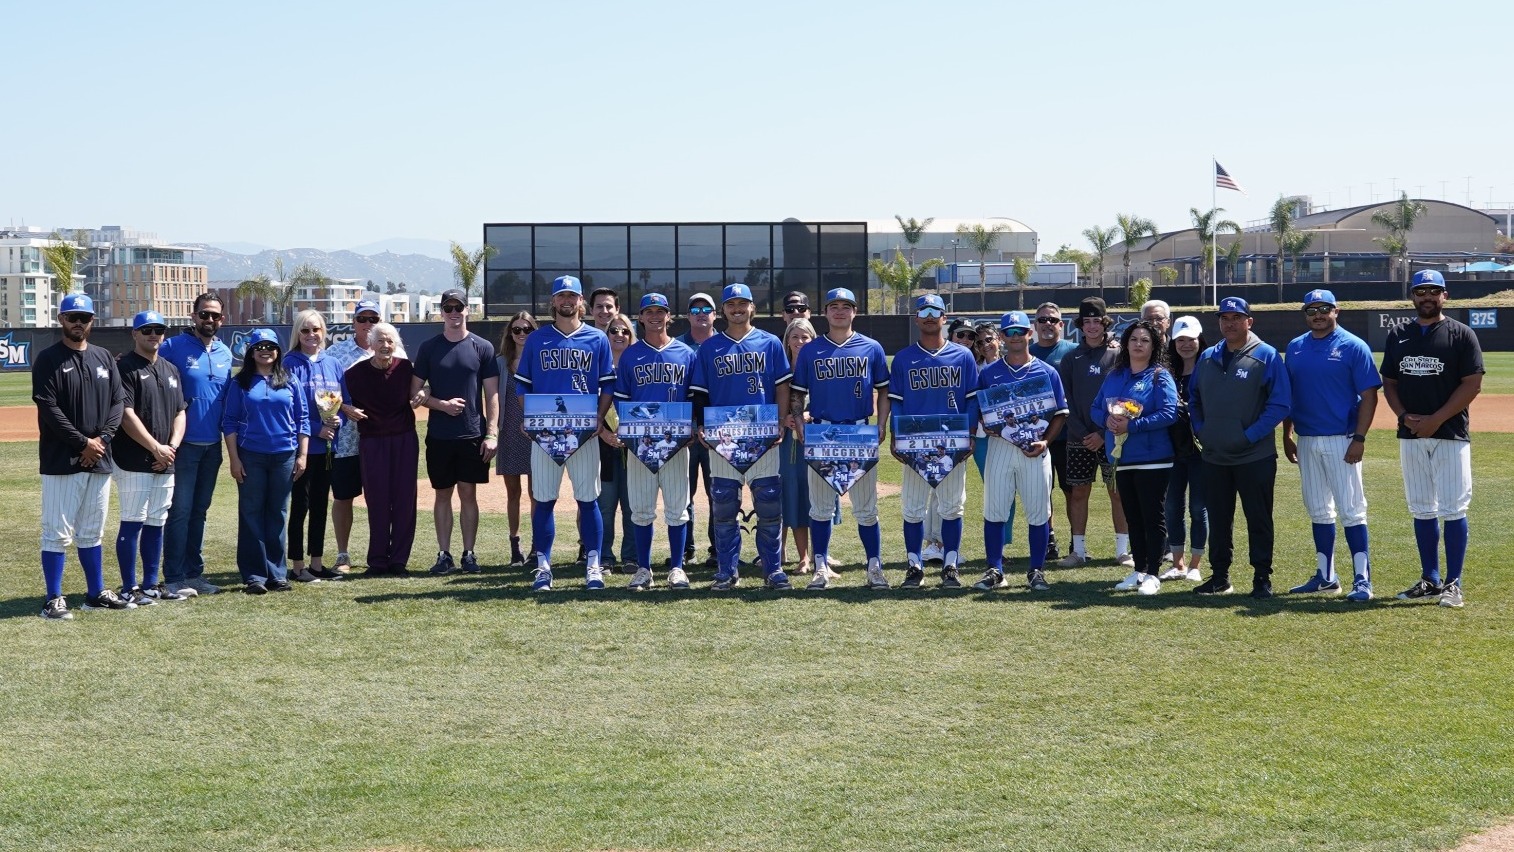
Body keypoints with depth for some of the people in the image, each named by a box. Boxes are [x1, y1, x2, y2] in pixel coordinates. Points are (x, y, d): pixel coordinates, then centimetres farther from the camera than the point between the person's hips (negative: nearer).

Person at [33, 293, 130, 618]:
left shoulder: (104, 359, 12)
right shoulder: (48, 360, -4)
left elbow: (118, 403, 9)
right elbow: (48, 408, -12)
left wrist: (101, 439, -7)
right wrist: (83, 442, -15)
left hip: (99, 458, 5)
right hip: (61, 460, -5)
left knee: (92, 532, 14)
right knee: (58, 532, -4)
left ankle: (96, 593, 21)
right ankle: (54, 599, -1)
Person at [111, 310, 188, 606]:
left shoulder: (170, 370, 16)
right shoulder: (125, 367, -7)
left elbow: (179, 412, 15)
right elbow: (126, 415, -15)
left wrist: (172, 447, -2)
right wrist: (156, 448, -15)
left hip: (165, 462, 7)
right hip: (133, 462, -7)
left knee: (156, 524, 10)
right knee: (132, 523, -5)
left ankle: (151, 584, 17)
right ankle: (129, 588, -1)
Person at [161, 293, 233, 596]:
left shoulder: (225, 354, 12)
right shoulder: (173, 347, -7)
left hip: (213, 445, 6)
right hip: (184, 443, -6)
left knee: (199, 511, 12)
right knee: (180, 511, -5)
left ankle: (194, 574, 19)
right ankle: (174, 578, -1)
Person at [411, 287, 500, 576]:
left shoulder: (483, 348, 2)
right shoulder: (429, 348, 4)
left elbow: (492, 394, 1)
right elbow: (415, 392, 5)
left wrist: (491, 434, -7)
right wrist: (442, 404, -13)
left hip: (472, 435, -1)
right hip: (439, 435, 1)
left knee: (468, 493, 3)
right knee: (443, 494, 6)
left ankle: (469, 554, 10)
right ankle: (444, 555, 11)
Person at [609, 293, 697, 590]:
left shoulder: (686, 354, 8)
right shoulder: (630, 356, 8)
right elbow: (620, 398, 8)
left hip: (676, 440, 0)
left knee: (677, 507, 1)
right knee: (641, 508, 2)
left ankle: (676, 568, 8)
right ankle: (643, 569, 9)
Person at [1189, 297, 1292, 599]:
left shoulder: (1266, 356, -7)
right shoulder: (1208, 358, 10)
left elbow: (1280, 403, -12)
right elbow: (1194, 399, 20)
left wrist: (1251, 435, -15)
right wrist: (1200, 430, 4)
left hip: (1254, 457, -5)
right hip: (1214, 457, 5)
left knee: (1259, 520, 2)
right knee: (1218, 520, 12)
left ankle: (1262, 578, 9)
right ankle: (1219, 576, 21)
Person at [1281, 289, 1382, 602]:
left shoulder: (1353, 347, -6)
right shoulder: (1295, 348, 10)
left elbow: (1369, 396, -9)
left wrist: (1359, 439, -16)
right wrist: (1286, 435, 10)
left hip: (1341, 441, -6)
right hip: (1306, 441, 6)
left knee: (1351, 510, -8)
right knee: (1318, 511, 12)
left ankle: (1362, 579, -6)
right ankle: (1325, 576, 20)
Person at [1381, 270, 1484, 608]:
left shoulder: (1461, 335, -2)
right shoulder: (1398, 336, 11)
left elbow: (1472, 384, -7)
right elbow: (1389, 383, 13)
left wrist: (1435, 420, -15)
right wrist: (1404, 415, -6)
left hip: (1450, 434, -5)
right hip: (1411, 436, 5)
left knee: (1453, 510, -6)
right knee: (1422, 510, 9)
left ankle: (1453, 584, -2)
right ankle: (1430, 580, 17)